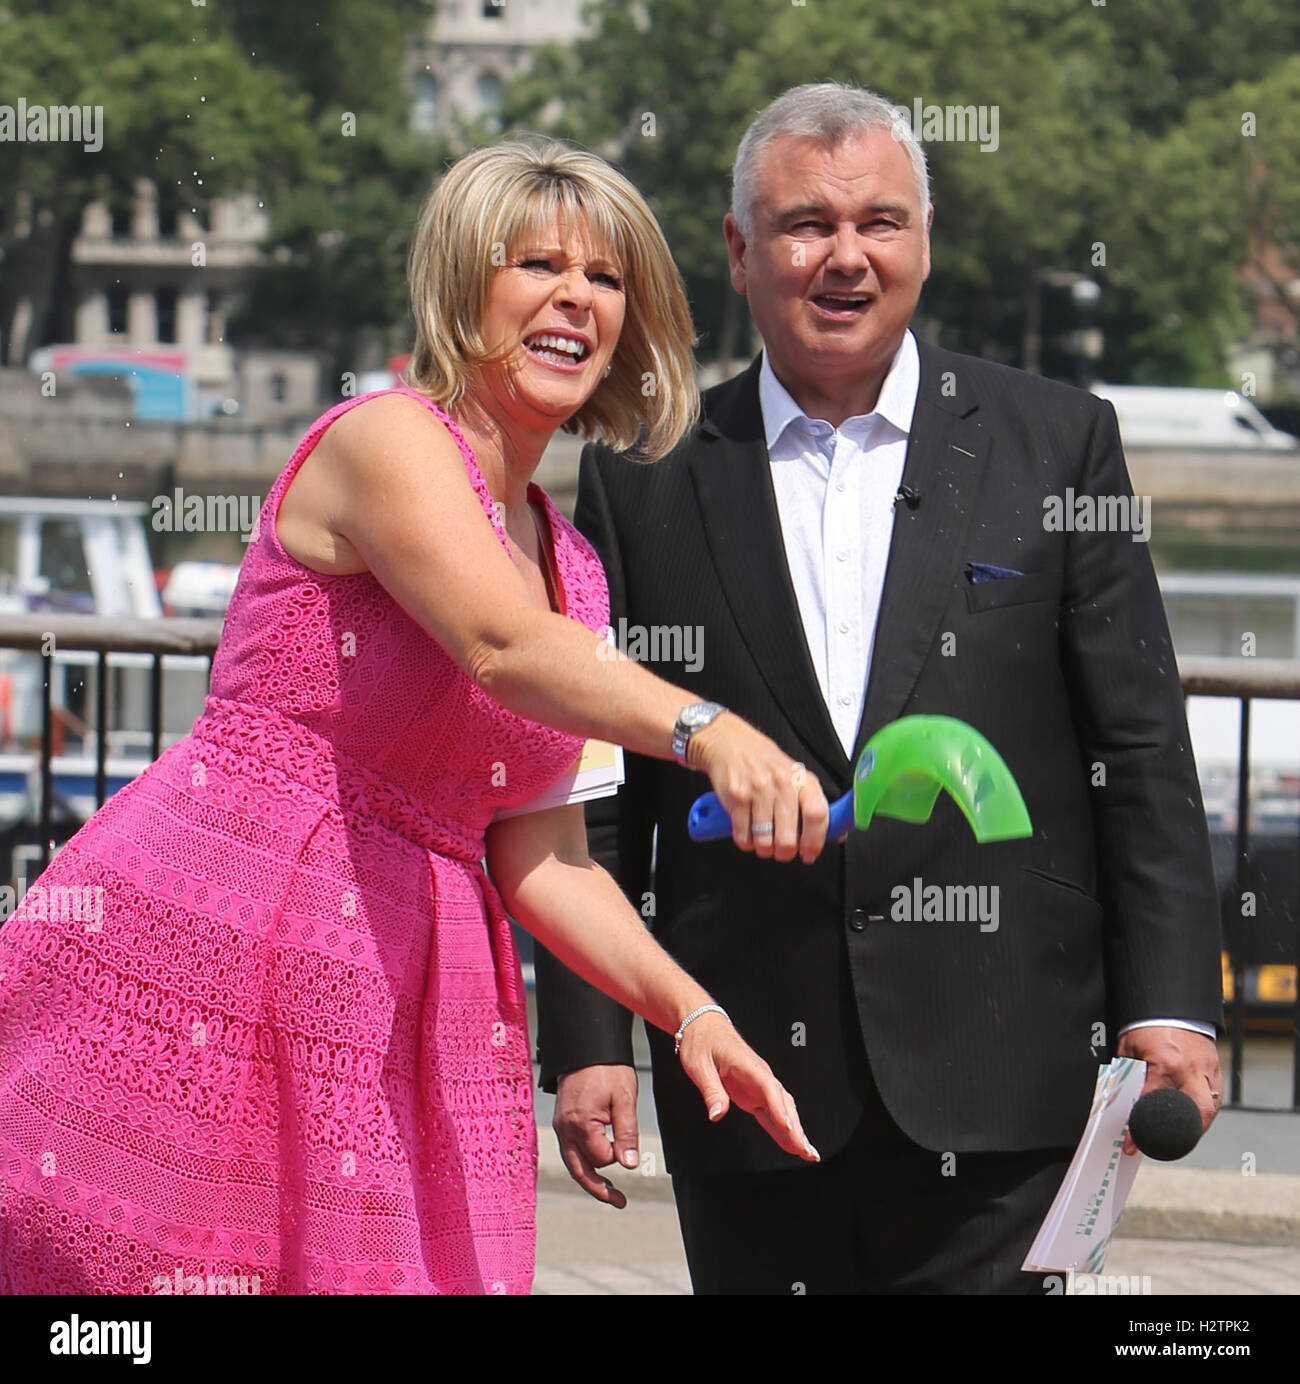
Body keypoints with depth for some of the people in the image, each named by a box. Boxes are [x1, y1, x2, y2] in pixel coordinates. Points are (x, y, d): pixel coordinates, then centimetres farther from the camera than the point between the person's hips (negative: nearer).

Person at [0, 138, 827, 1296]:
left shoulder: (571, 566, 18)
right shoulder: (388, 440, -6)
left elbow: (537, 857, 15)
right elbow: (505, 650, -25)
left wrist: (688, 1010, 0)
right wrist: (708, 732, -41)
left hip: (391, 1012, 8)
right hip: (207, 950, -8)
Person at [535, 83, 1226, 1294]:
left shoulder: (1054, 444, 6)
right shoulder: (647, 479, 8)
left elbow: (1141, 753, 4)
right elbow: (598, 793, 8)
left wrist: (1168, 1009, -4)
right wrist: (586, 1045, 2)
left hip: (991, 1088, -1)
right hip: (749, 1096, 1)